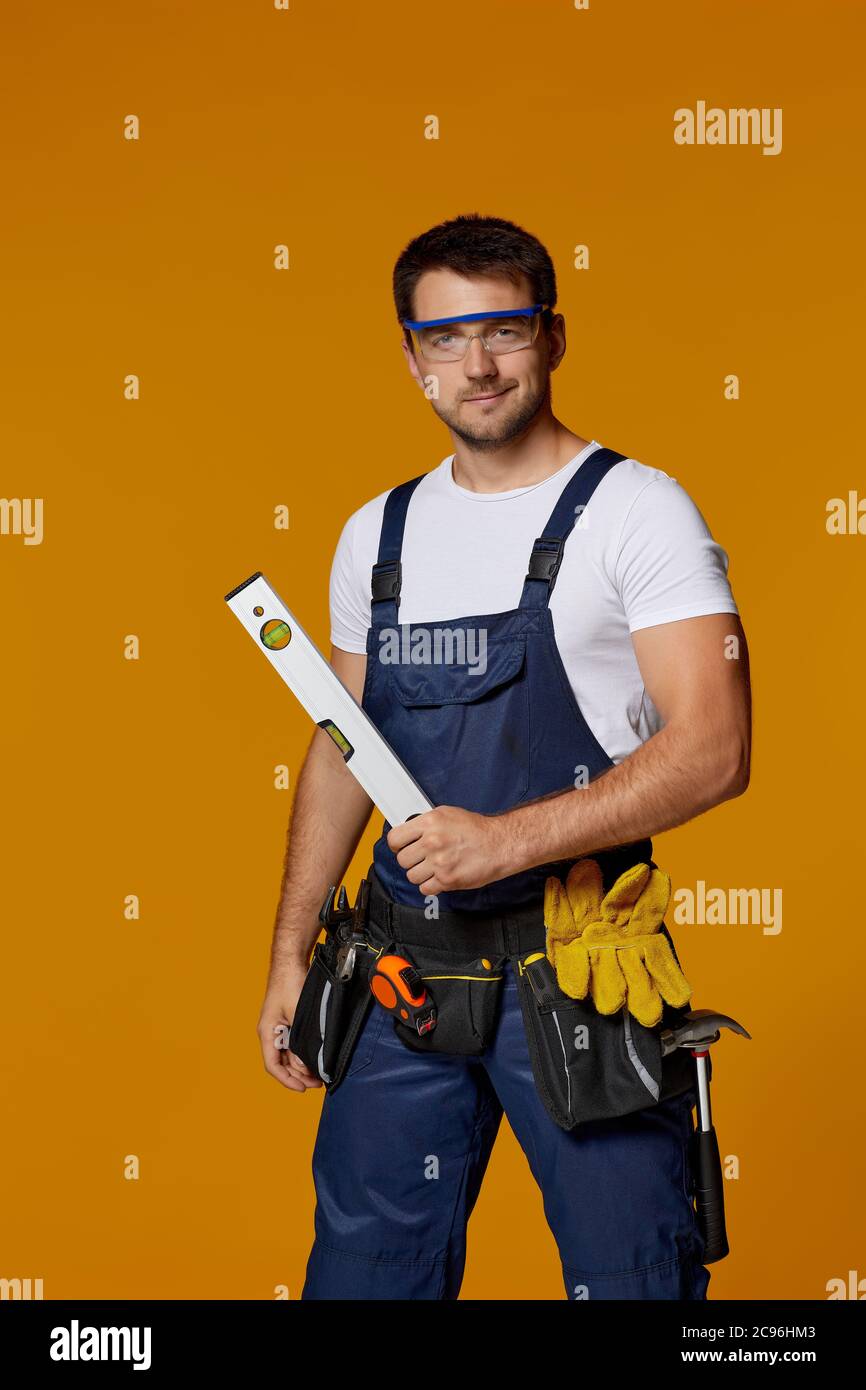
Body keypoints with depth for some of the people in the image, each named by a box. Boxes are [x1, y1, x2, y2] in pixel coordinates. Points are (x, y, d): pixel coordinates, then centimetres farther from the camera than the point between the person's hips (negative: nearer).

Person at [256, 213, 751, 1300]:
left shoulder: (636, 510, -7)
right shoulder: (377, 535, 10)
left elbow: (714, 749, -16)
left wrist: (508, 840, -24)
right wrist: (291, 953, 13)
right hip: (401, 965, 5)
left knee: (628, 1276, 4)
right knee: (362, 1267, 15)